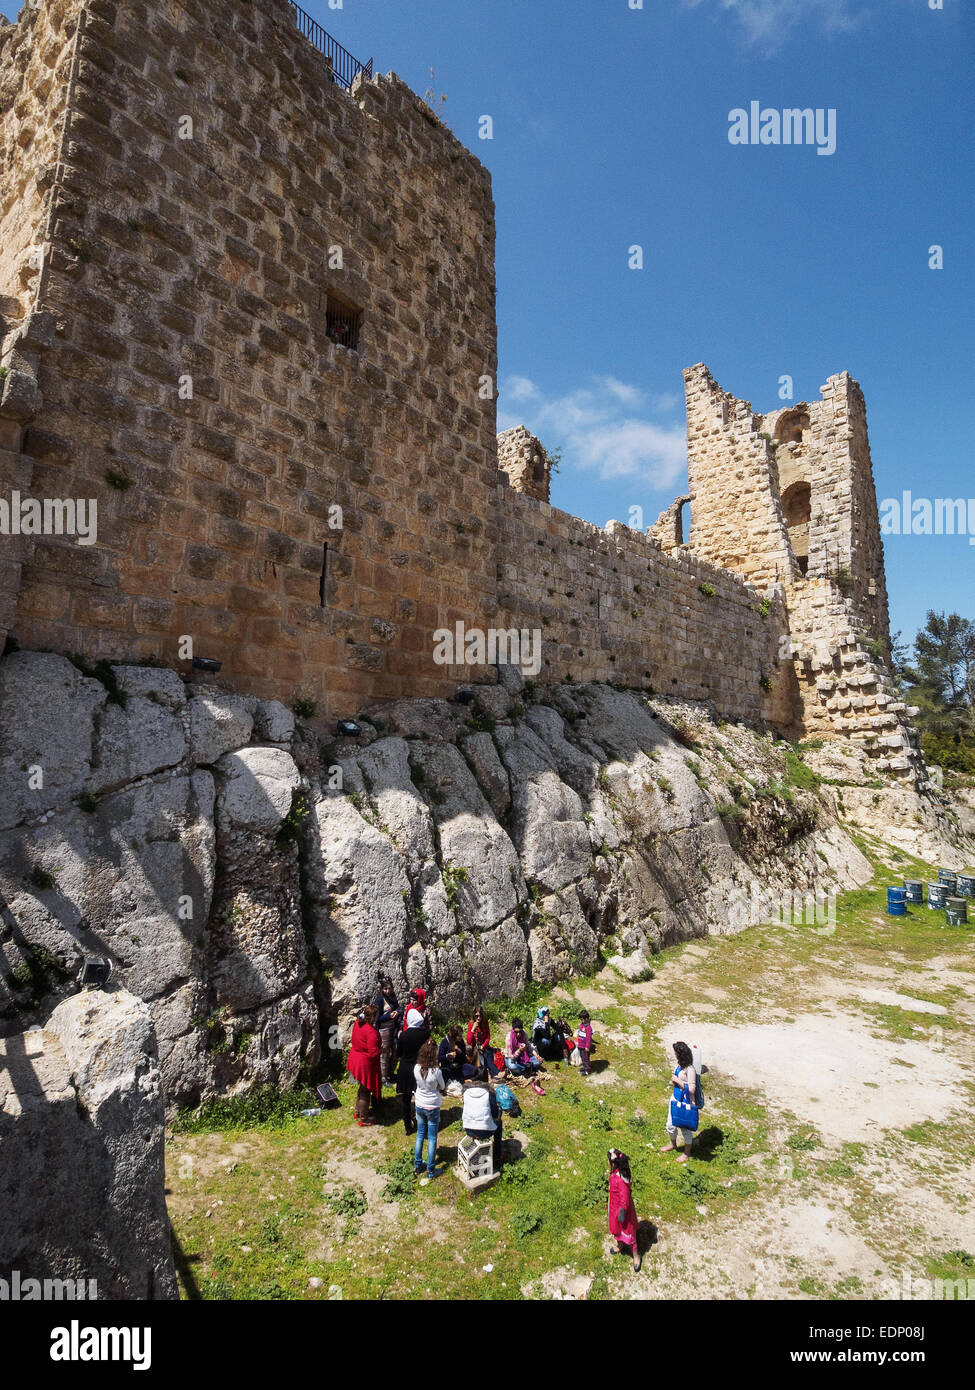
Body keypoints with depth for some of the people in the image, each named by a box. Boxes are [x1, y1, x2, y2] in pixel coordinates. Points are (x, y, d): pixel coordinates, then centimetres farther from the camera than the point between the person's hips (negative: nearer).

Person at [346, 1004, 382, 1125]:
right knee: (365, 1090, 11)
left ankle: (358, 1111, 44)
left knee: (362, 1087, 28)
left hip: (355, 1059, 8)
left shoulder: (357, 1024, -6)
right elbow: (373, 1053, -28)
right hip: (366, 1064, -8)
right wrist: (381, 1049, -10)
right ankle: (363, 1118, 28)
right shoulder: (371, 1031, -31)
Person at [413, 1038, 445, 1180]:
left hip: (419, 1106, 4)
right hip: (432, 1107, -4)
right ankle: (431, 1170, 20)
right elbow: (442, 1087, -9)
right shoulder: (436, 1071, -27)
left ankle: (417, 1166, 32)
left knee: (420, 1135, 20)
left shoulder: (416, 1068, -16)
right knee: (432, 1138, 10)